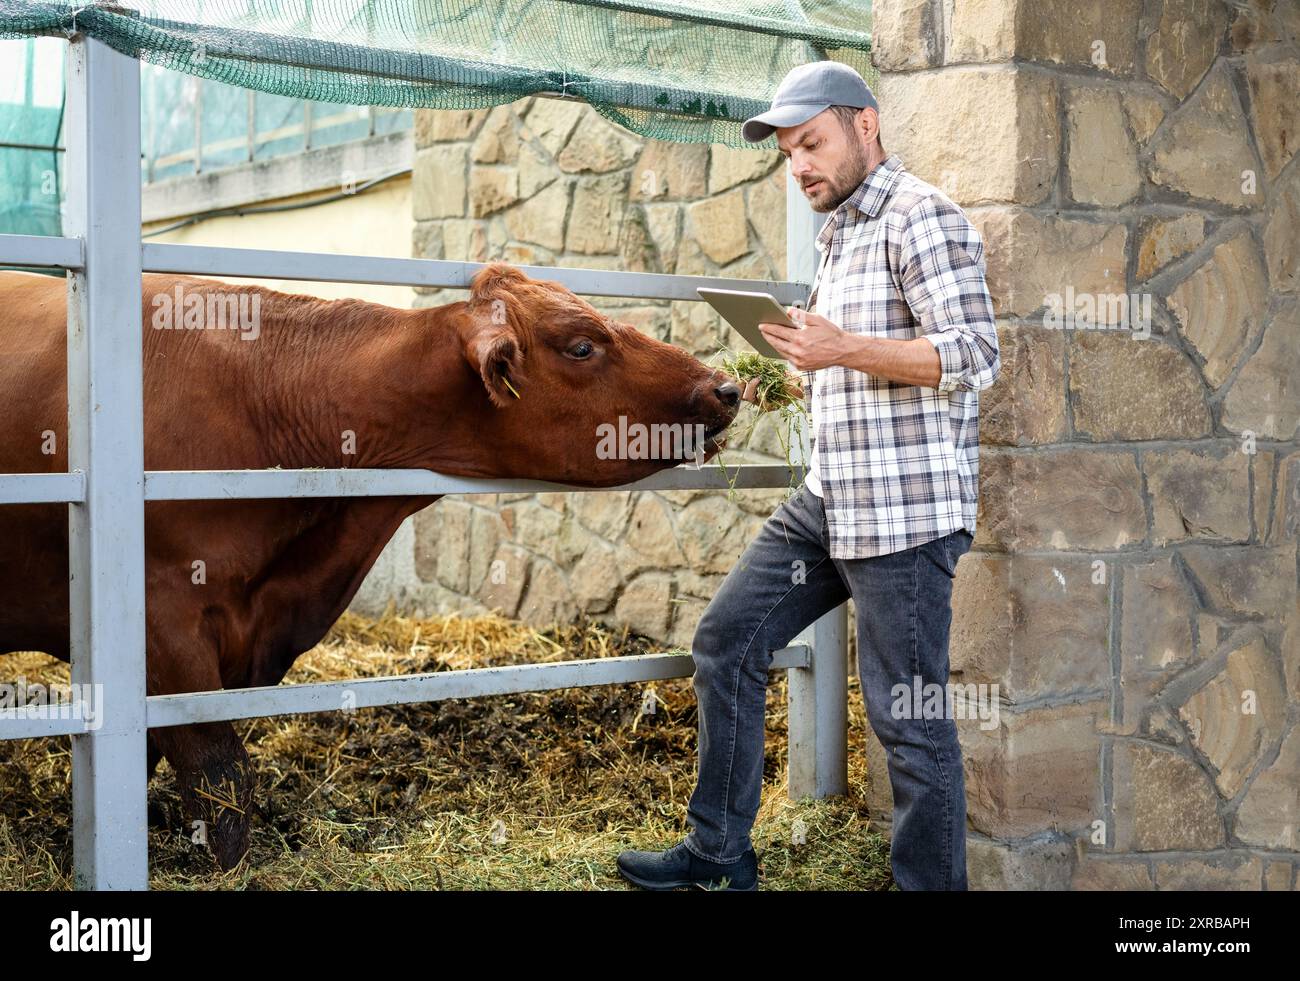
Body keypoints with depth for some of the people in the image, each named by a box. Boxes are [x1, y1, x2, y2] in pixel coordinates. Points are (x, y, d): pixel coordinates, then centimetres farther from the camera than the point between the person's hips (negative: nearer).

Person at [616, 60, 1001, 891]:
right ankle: (719, 854, 23)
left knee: (906, 713, -5)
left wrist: (844, 349, -29)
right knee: (728, 640, 12)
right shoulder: (840, 232, 20)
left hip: (903, 507, -10)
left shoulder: (921, 216, -9)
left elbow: (974, 354, -20)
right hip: (829, 501, 10)